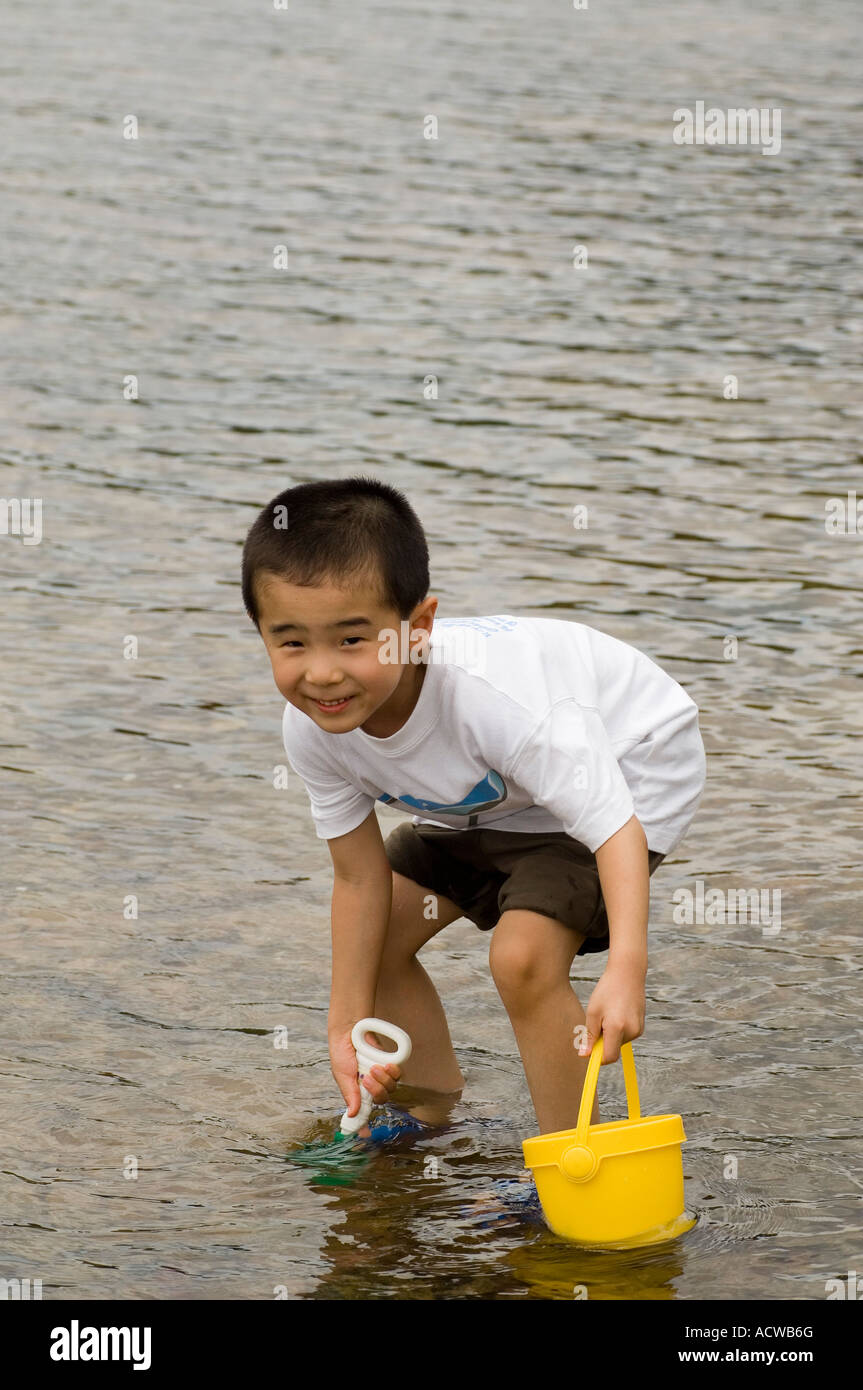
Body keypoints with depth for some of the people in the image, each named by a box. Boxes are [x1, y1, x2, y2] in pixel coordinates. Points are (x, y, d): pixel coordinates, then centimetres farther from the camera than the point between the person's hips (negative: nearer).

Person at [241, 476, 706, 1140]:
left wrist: (626, 967, -56)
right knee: (376, 937, 9)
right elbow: (360, 878, -9)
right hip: (492, 796, 8)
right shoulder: (312, 729, -22)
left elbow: (614, 828, -42)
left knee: (523, 954, -25)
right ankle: (436, 1119, 32)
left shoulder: (498, 700, -42)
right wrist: (349, 1024, -11)